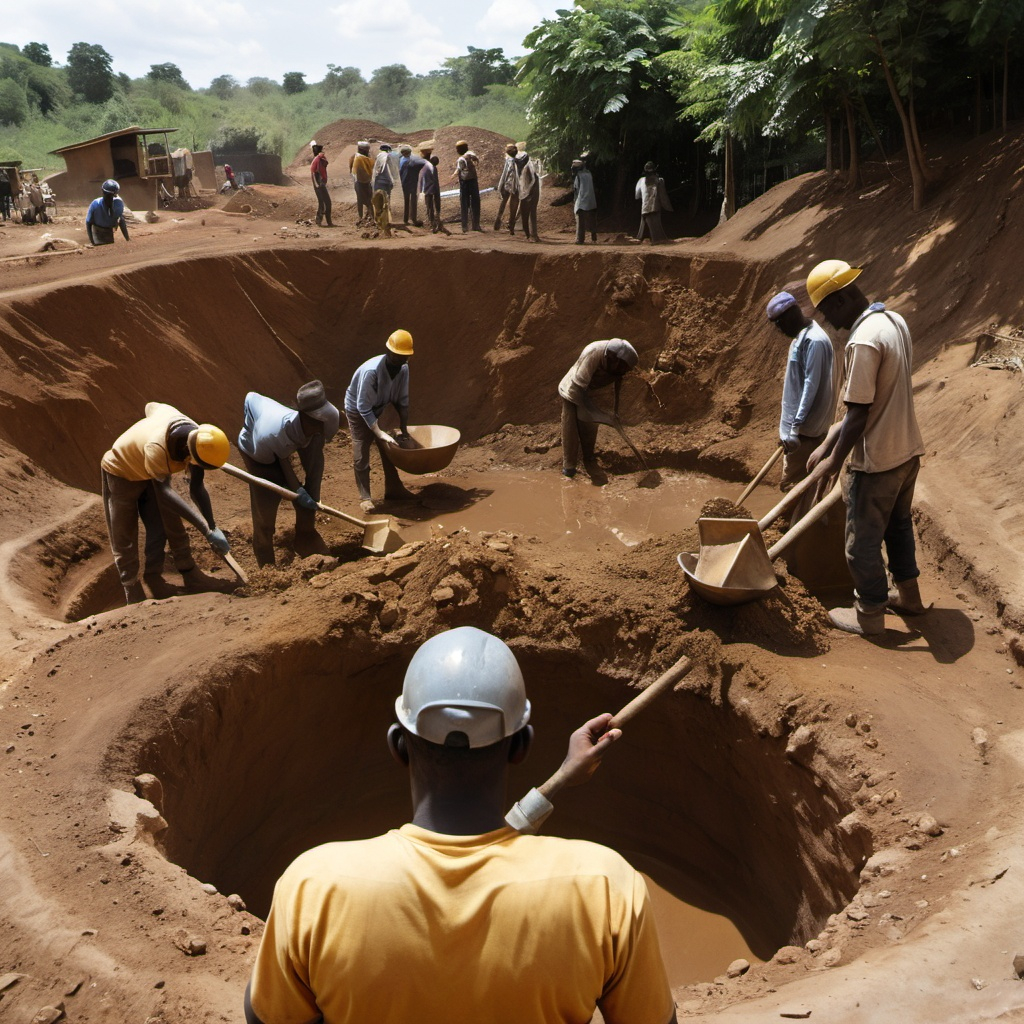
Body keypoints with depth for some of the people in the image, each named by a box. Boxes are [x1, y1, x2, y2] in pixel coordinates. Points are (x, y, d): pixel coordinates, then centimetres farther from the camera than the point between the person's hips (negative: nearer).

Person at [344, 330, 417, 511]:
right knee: (361, 456, -7)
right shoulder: (371, 371, -37)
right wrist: (380, 433, -34)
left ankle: (393, 489, 19)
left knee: (389, 449, 8)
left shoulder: (403, 369, -18)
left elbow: (402, 401, -6)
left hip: (377, 410, 7)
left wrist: (404, 430, -3)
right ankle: (364, 497, 1)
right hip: (357, 411, -6)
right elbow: (363, 407, -33)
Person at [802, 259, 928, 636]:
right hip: (908, 449, 9)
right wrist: (829, 442, 11)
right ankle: (908, 594, 43)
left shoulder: (863, 341, -26)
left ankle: (870, 615, 23)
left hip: (877, 462, -9)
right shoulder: (895, 321, 4)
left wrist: (834, 461, -11)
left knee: (863, 541, 8)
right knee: (898, 524, 27)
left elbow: (859, 414, -23)